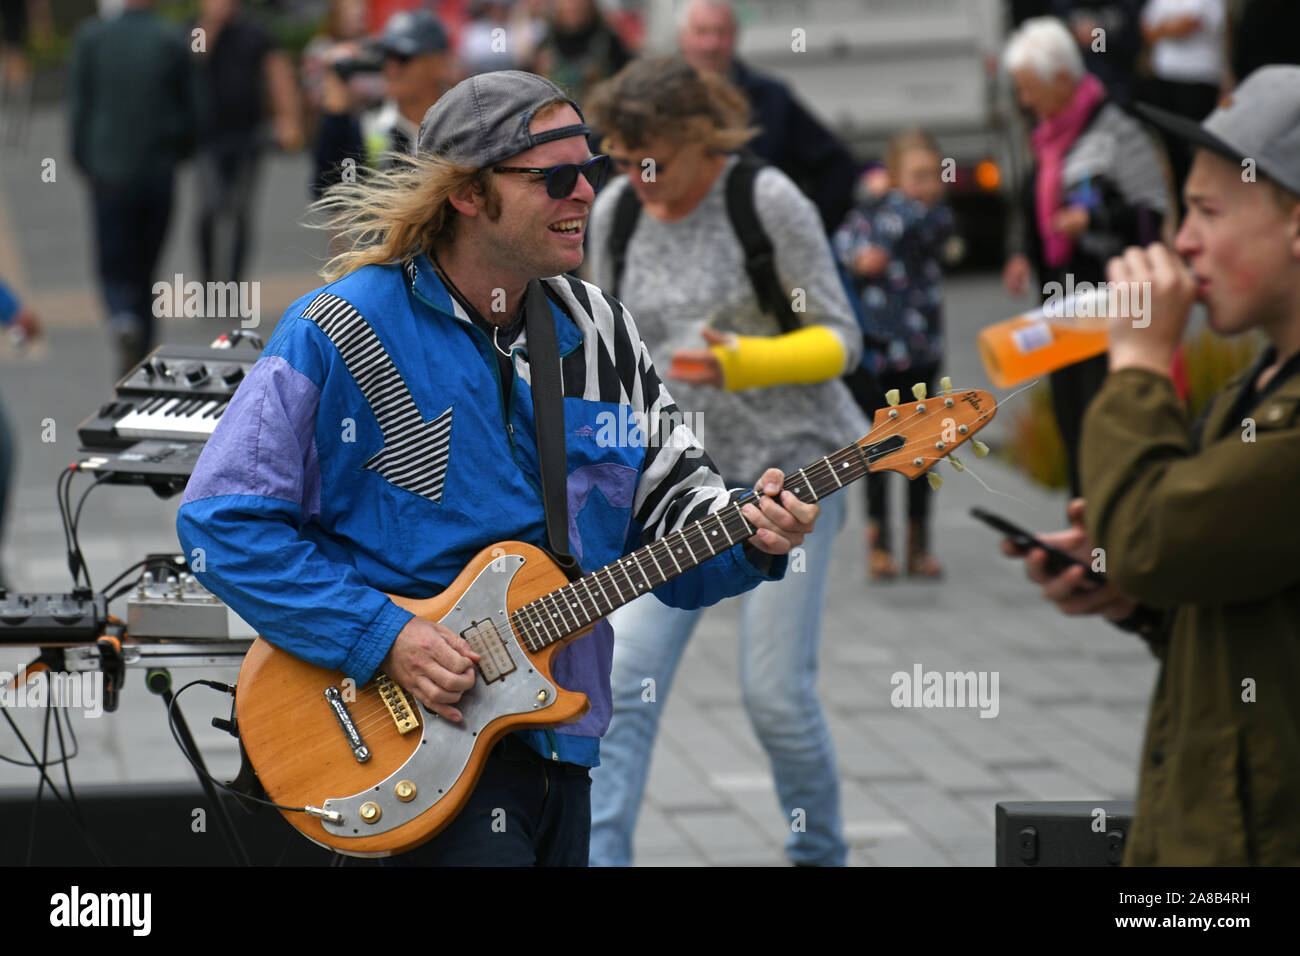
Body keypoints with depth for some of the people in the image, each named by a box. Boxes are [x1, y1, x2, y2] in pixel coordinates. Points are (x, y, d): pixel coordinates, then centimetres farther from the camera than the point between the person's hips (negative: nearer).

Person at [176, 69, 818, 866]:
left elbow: (673, 502, 10)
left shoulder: (599, 334, 7)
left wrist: (750, 536, -13)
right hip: (405, 728, -6)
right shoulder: (346, 332, -12)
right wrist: (381, 637, -20)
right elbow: (224, 519, -13)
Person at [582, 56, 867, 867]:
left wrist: (742, 362, -25)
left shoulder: (767, 201, -12)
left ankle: (820, 852, 21)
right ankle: (600, 854, -7)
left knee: (776, 690, -2)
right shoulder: (615, 213, 2)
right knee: (623, 676, -10)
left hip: (788, 468, -4)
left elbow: (840, 341, -10)